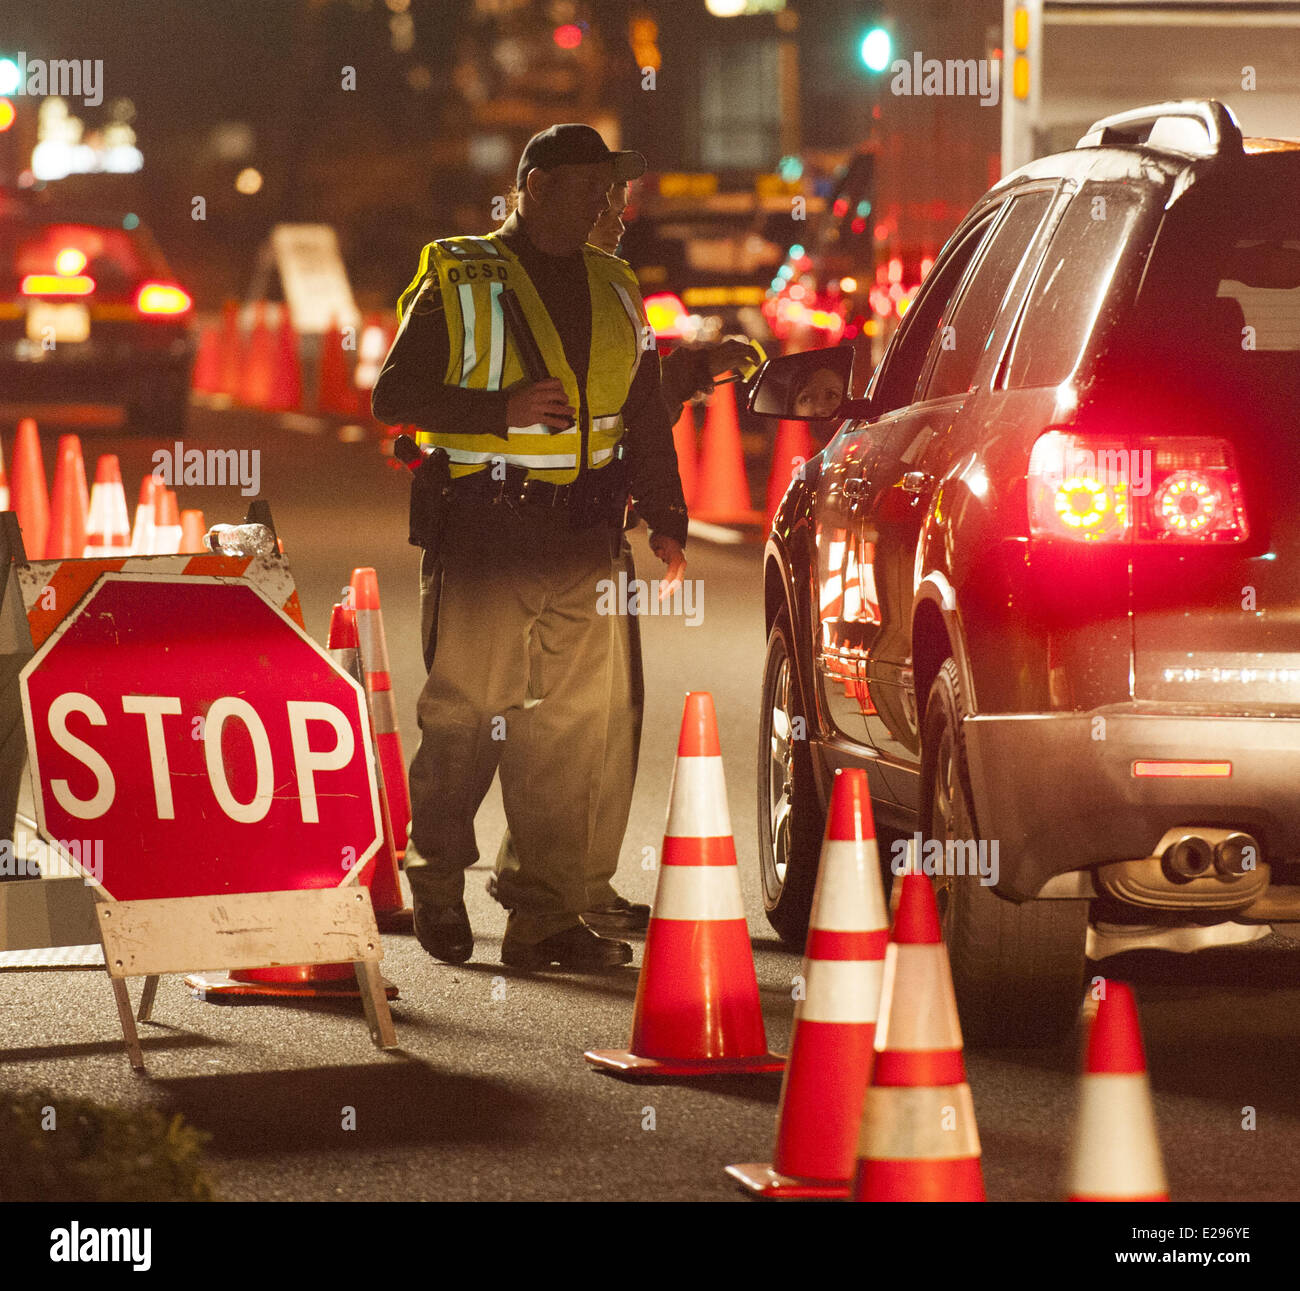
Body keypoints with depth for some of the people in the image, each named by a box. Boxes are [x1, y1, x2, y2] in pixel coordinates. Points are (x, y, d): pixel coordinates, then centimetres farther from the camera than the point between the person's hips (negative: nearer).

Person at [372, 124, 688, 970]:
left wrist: (665, 518, 13)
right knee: (467, 714, -3)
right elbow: (394, 396, -3)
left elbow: (647, 415, 23)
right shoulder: (460, 283, 1)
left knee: (573, 725, -1)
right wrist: (502, 410, -14)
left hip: (582, 538, 5)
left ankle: (548, 916, 1)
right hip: (484, 528, -5)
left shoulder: (614, 290, 17)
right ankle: (438, 882, 18)